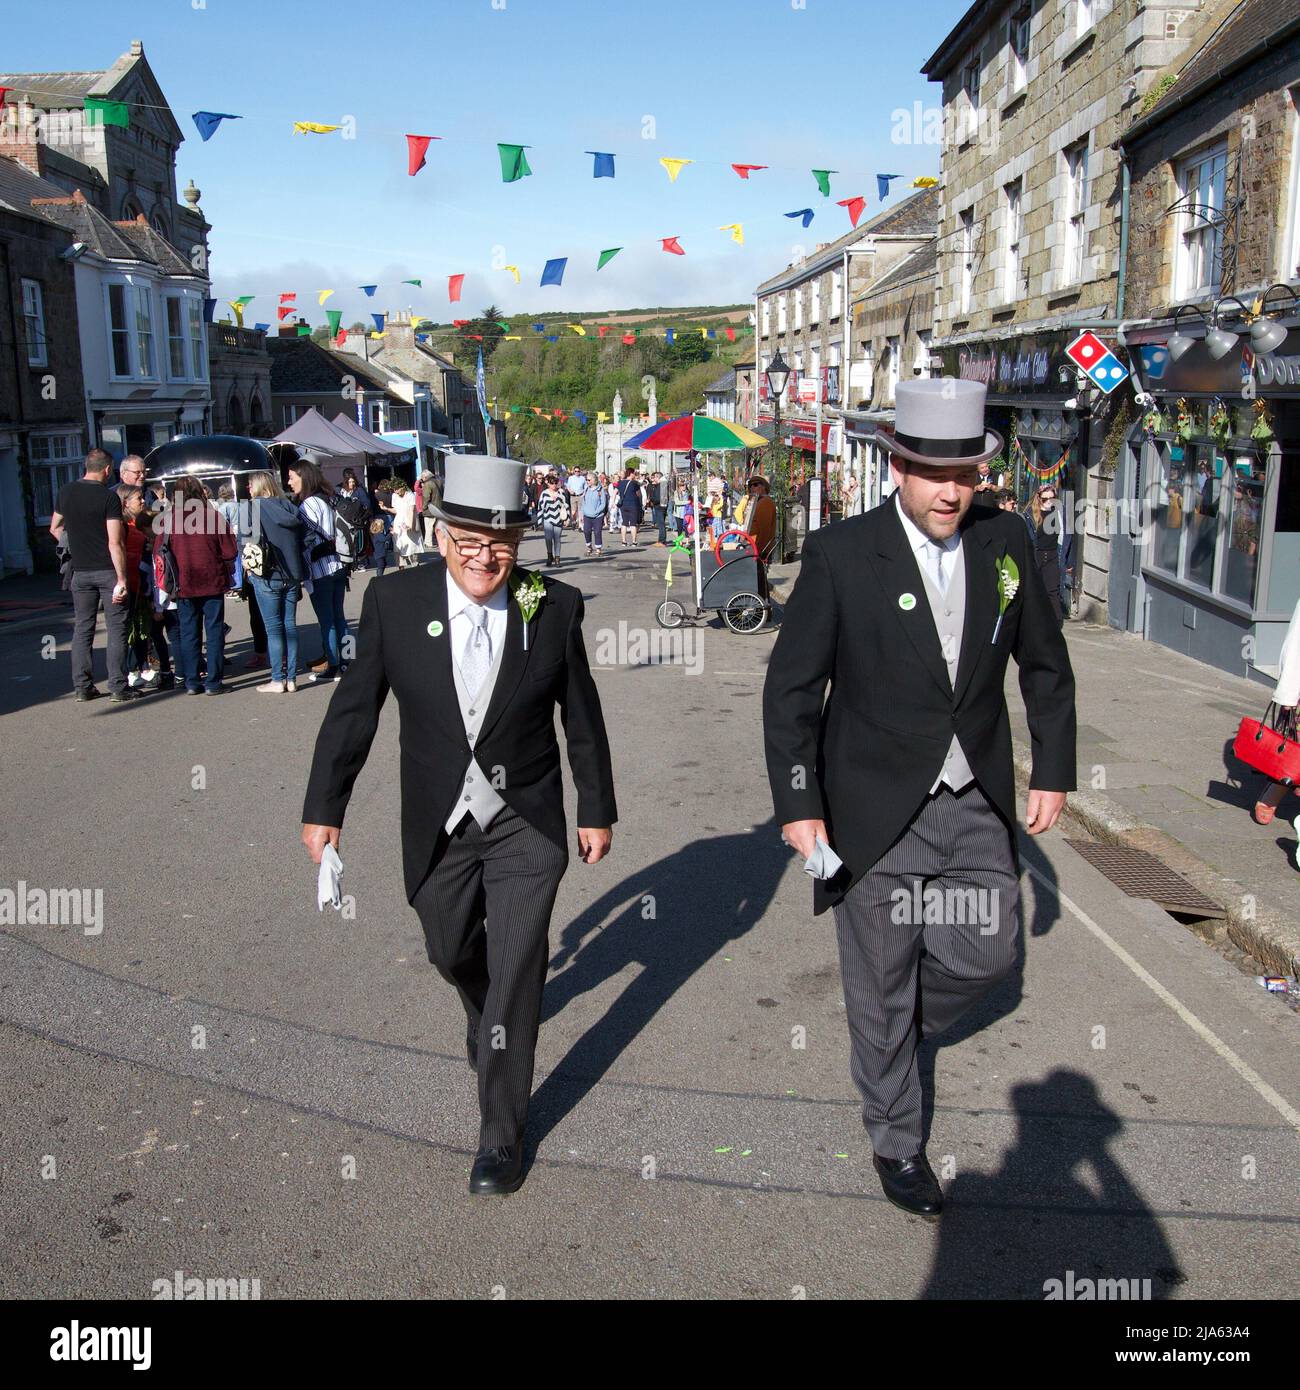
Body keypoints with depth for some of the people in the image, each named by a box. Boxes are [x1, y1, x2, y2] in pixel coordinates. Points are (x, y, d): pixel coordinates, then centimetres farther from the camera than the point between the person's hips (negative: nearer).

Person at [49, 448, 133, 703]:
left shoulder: (65, 492, 4)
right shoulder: (109, 497, -12)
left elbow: (55, 529, 16)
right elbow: (115, 543, -16)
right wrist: (122, 580, -16)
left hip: (81, 571, 5)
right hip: (109, 570, -5)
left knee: (82, 628, 11)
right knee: (116, 629, 1)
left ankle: (82, 687, 13)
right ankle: (118, 687, -1)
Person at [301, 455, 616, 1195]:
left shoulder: (556, 607, -11)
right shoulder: (395, 602, -10)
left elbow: (583, 718, -1)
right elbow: (353, 711, -2)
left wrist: (599, 809, 4)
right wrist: (324, 808, 0)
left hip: (526, 826, -2)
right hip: (438, 827, 2)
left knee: (515, 976, -2)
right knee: (452, 952, 21)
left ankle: (503, 1135, 15)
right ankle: (489, 1018, 56)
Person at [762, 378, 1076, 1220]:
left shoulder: (1005, 541, -2)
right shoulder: (841, 555, -14)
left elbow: (1046, 665, 9)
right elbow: (792, 688, -10)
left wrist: (1054, 771, 7)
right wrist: (798, 805, -13)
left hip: (977, 802, 4)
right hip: (877, 807, -4)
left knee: (989, 947, 10)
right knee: (880, 982, 9)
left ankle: (894, 1024, 42)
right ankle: (897, 1142, 31)